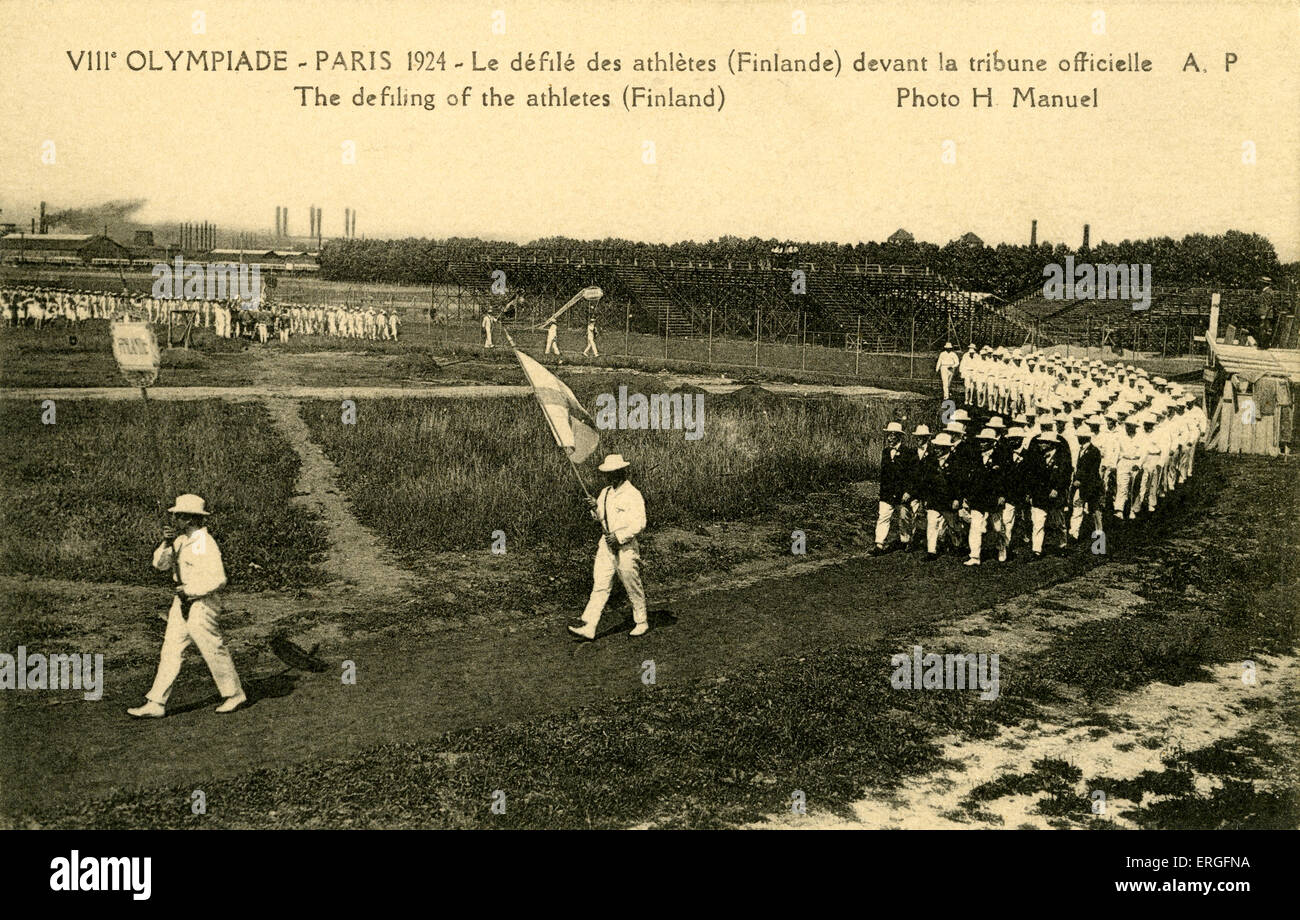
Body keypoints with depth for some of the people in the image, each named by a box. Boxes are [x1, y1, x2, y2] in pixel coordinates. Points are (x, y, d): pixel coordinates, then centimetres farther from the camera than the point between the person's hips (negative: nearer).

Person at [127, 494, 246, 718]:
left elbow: (218, 579, -24)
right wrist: (167, 544, -11)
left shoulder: (205, 544, -19)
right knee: (170, 651, 6)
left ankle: (235, 694, 20)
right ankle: (156, 704, 8)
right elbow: (160, 564, 5)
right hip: (182, 603, 9)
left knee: (213, 650, 2)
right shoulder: (182, 540, 9)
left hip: (202, 604, -9)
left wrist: (190, 590, -19)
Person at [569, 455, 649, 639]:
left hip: (626, 547, -7)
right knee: (599, 586, 0)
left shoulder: (632, 494, -12)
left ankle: (642, 622, 23)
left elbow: (639, 523, -16)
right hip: (606, 543, 7)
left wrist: (619, 537, -20)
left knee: (633, 587, 6)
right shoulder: (605, 492, 11)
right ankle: (589, 627, -4)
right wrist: (595, 508, -1)